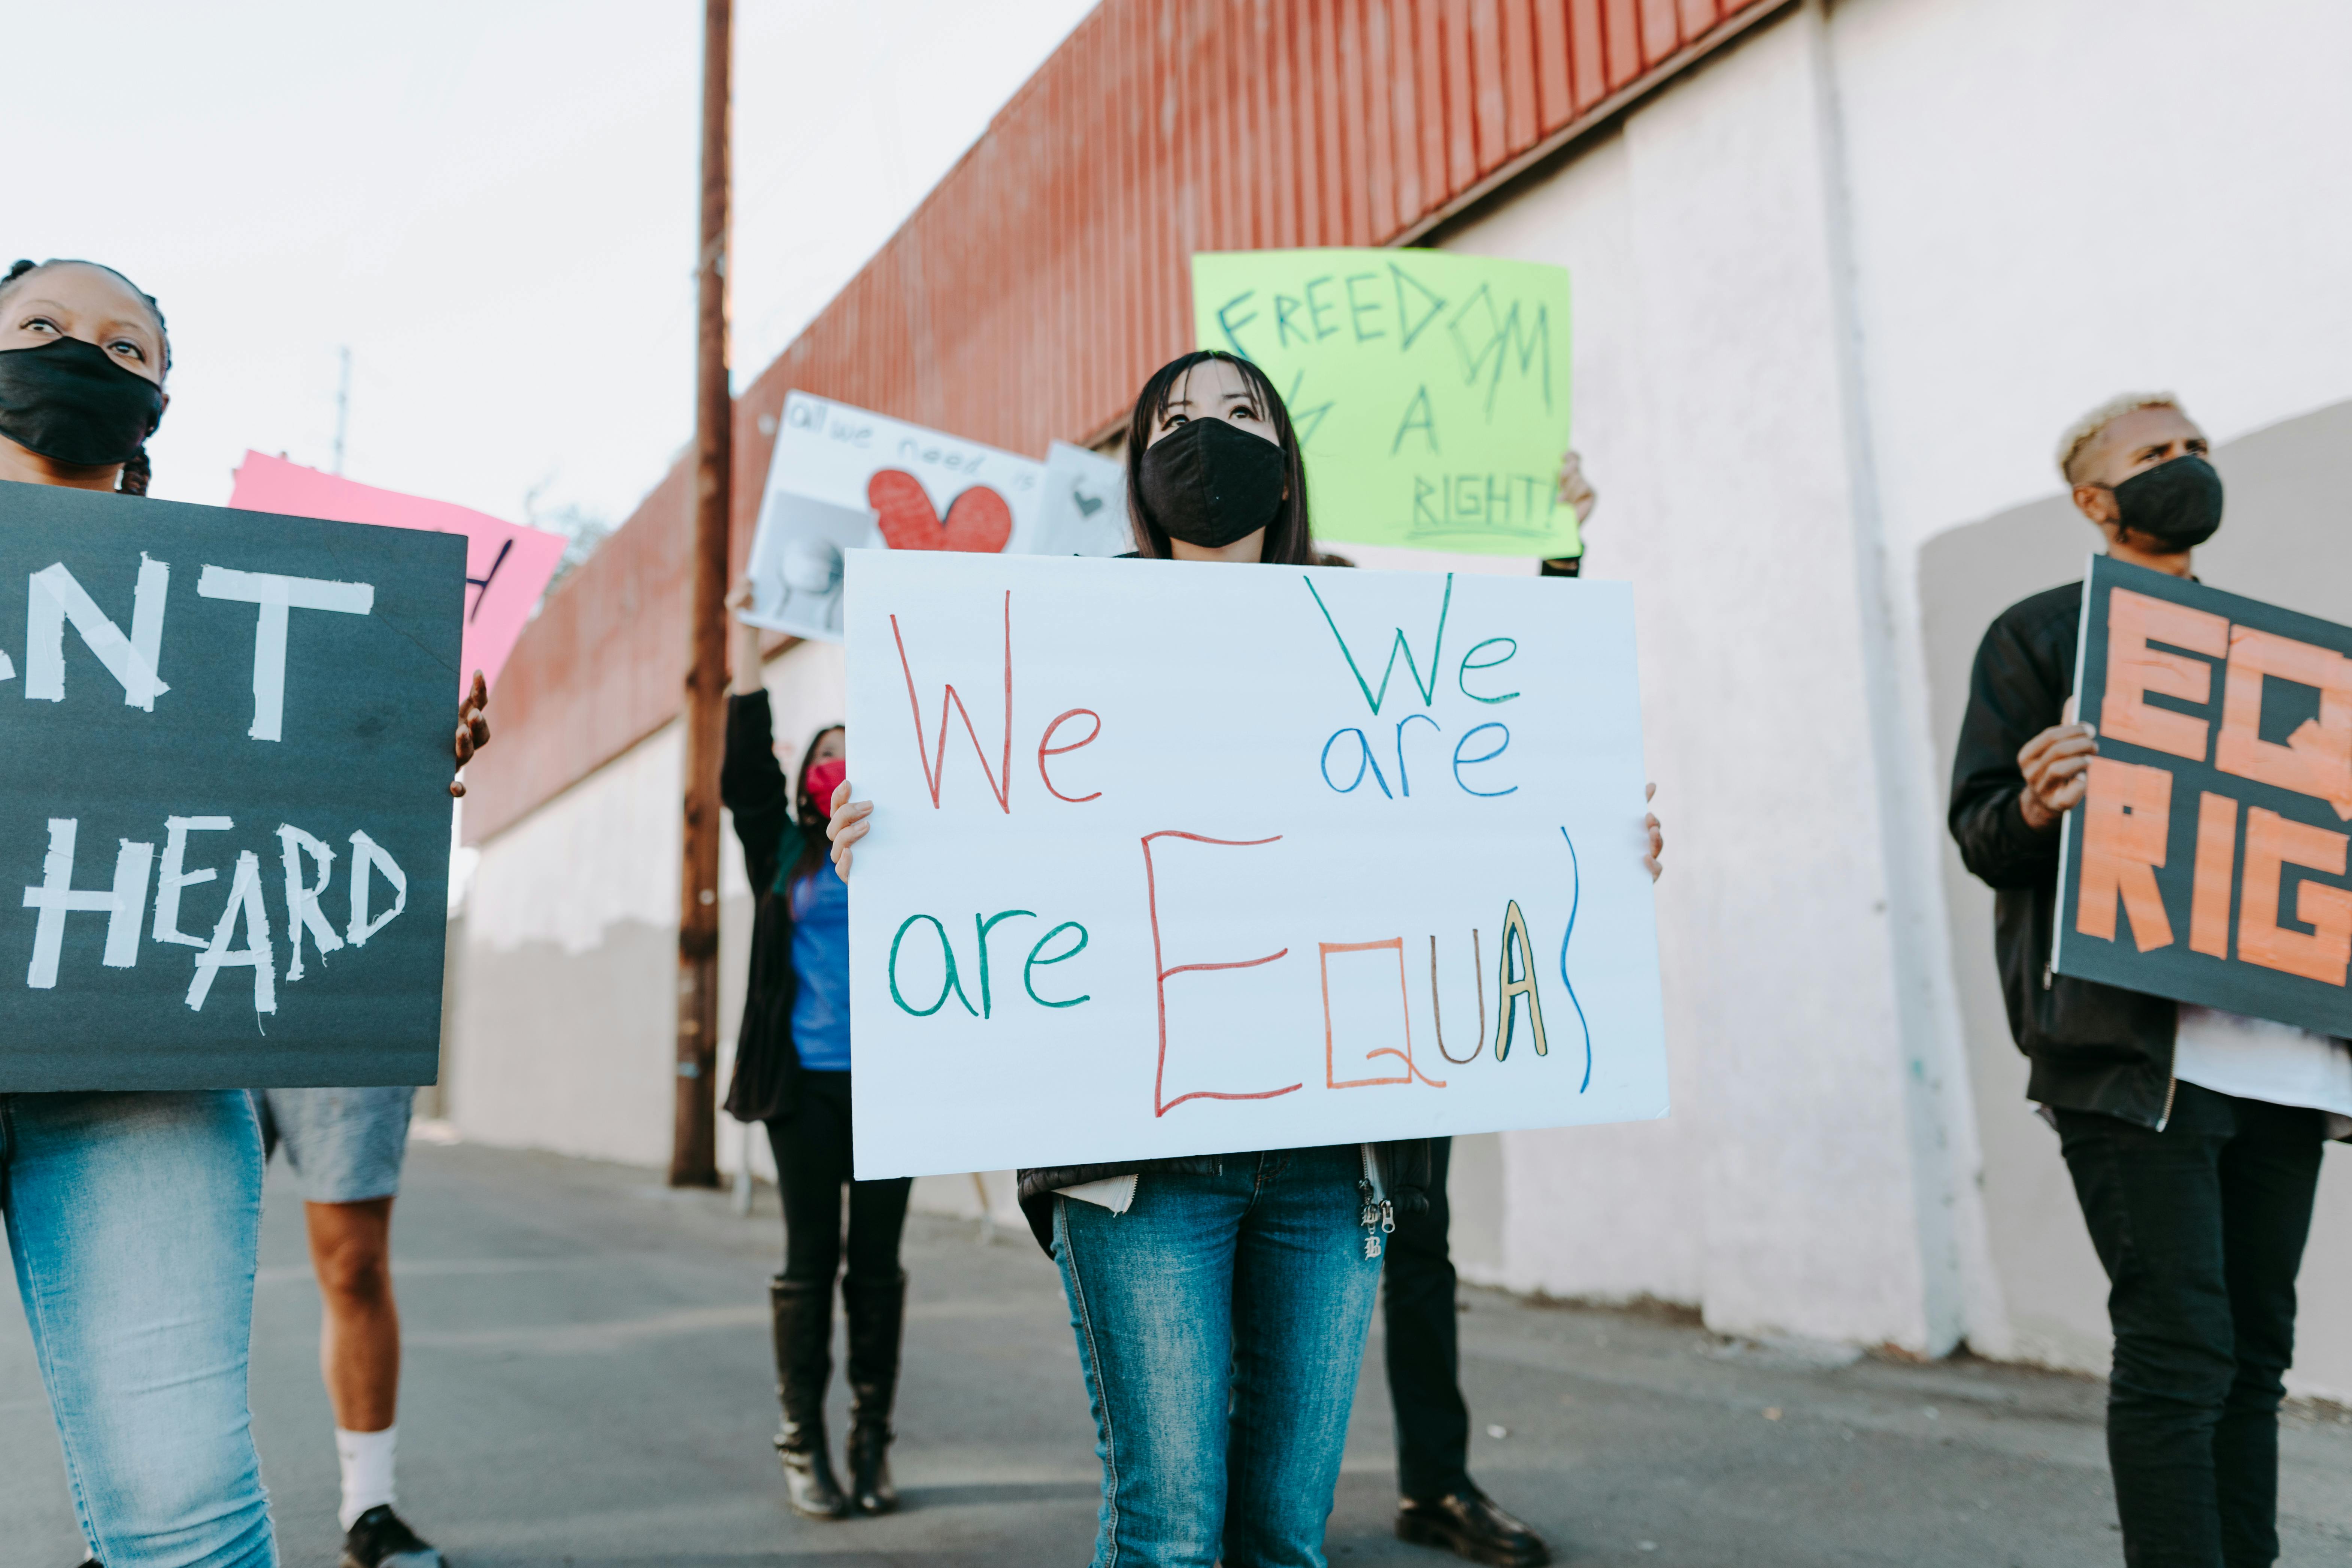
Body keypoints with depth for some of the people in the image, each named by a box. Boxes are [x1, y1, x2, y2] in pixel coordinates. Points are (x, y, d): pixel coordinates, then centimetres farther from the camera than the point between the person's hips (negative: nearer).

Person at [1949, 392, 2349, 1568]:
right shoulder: (2039, 632, 6)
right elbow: (1981, 830, -2)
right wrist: (2034, 810, -25)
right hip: (2132, 1041, -6)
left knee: (2253, 1348, 10)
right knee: (2177, 1349, -9)